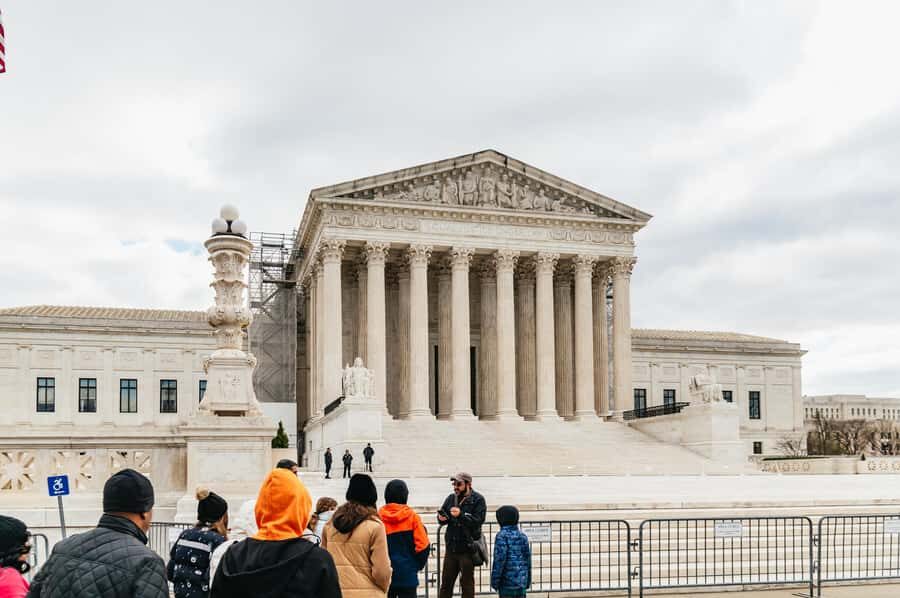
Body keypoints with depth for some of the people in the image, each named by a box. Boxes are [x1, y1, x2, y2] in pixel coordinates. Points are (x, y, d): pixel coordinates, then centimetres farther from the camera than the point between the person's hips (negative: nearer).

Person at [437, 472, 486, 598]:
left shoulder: (478, 500, -6)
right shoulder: (451, 498, 9)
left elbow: (478, 521, -17)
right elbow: (443, 520, 11)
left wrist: (461, 515, -28)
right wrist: (441, 518, -12)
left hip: (467, 548, -5)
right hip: (451, 546, 5)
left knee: (467, 582, 4)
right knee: (446, 581, 11)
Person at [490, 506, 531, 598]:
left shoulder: (502, 536, -10)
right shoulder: (523, 536, 9)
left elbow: (499, 559, -15)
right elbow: (528, 558, 12)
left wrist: (494, 580, -8)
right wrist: (528, 581, 20)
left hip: (507, 580, -6)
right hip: (522, 580, 6)